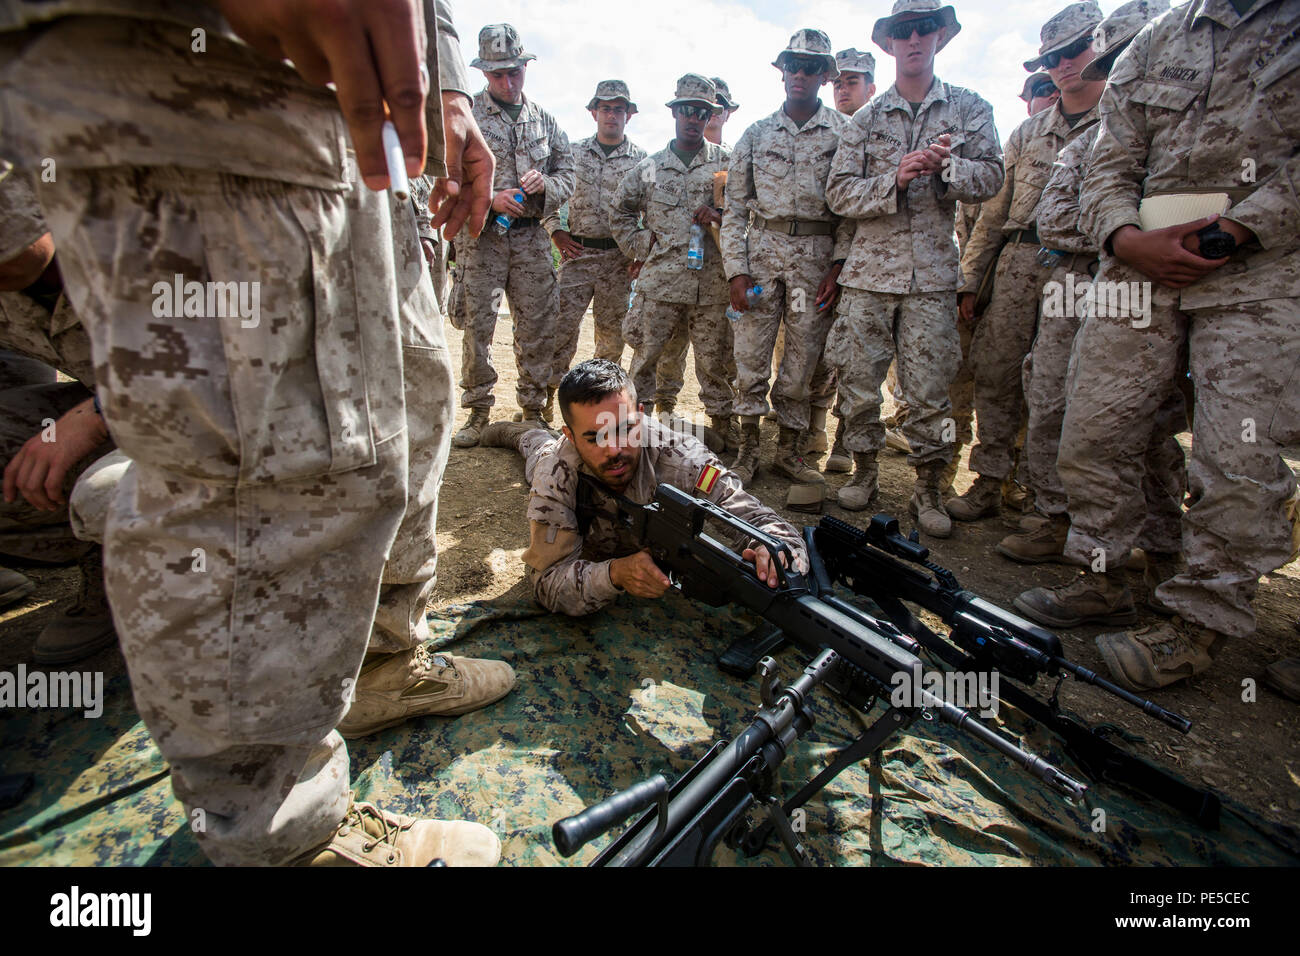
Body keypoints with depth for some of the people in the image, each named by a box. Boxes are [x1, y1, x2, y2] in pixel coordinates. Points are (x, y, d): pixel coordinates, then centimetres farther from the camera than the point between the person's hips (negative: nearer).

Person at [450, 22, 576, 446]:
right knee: (478, 325, -4)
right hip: (480, 237, -3)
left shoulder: (545, 121, 16)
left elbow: (569, 176, 15)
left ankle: (534, 410, 14)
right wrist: (490, 198, -16)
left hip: (532, 238, 3)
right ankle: (477, 413, 6)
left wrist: (545, 183, -7)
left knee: (538, 327, 2)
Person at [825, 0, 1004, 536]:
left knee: (929, 389, -1)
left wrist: (947, 166, -16)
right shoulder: (864, 120, 11)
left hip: (933, 274, 0)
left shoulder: (971, 110, 12)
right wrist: (894, 179, -13)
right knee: (857, 380, 0)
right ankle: (863, 471, 19)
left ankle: (927, 489, 12)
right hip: (869, 270, 1)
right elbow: (839, 193, 2)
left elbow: (990, 178, 3)